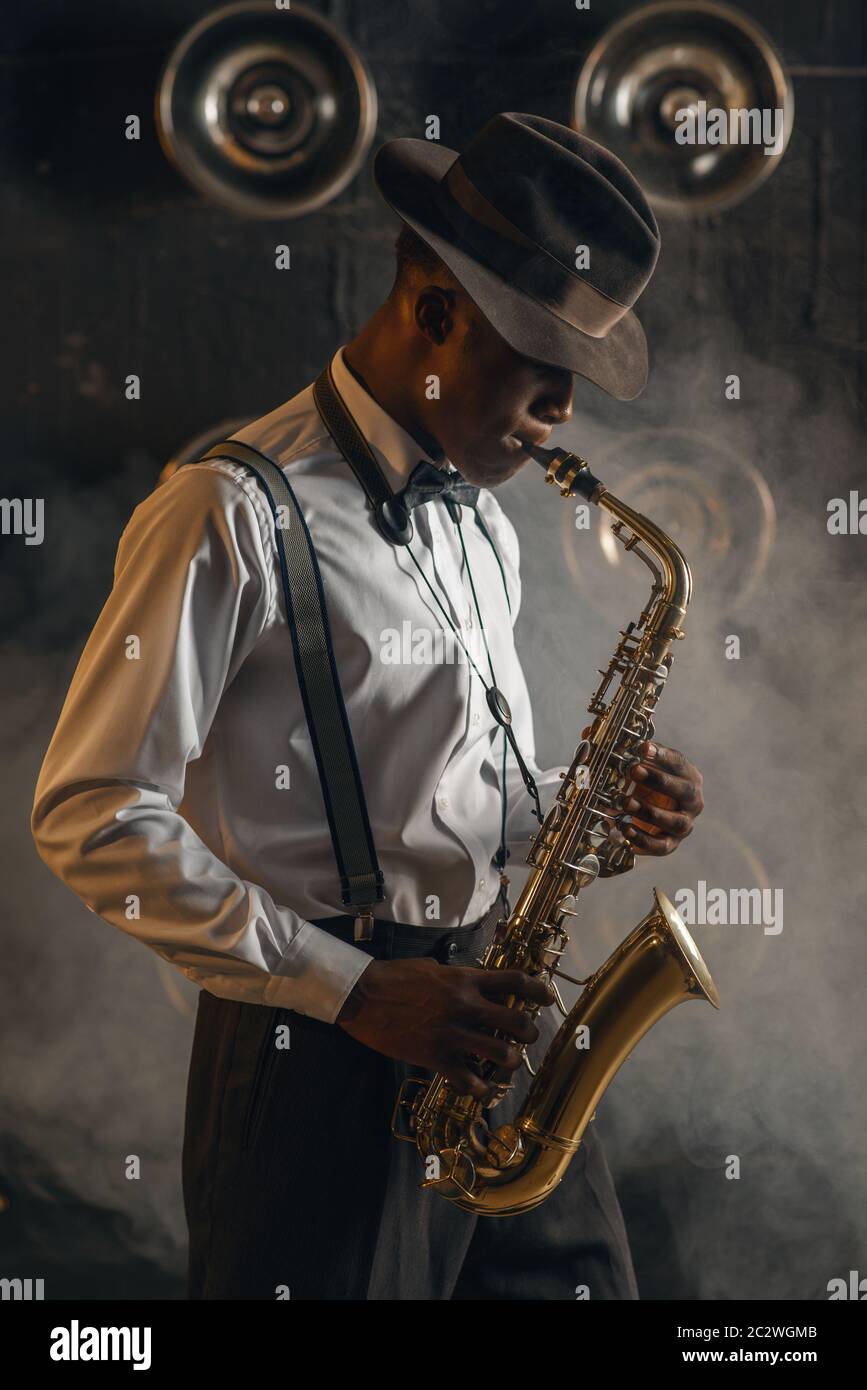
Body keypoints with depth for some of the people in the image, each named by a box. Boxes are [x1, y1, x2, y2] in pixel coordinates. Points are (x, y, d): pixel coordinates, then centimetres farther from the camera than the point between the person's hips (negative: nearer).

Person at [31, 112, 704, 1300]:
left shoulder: (481, 524, 15)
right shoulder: (238, 514, -12)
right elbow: (93, 817, -16)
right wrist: (351, 988, -18)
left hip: (493, 1024, 7)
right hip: (318, 1058, -7)